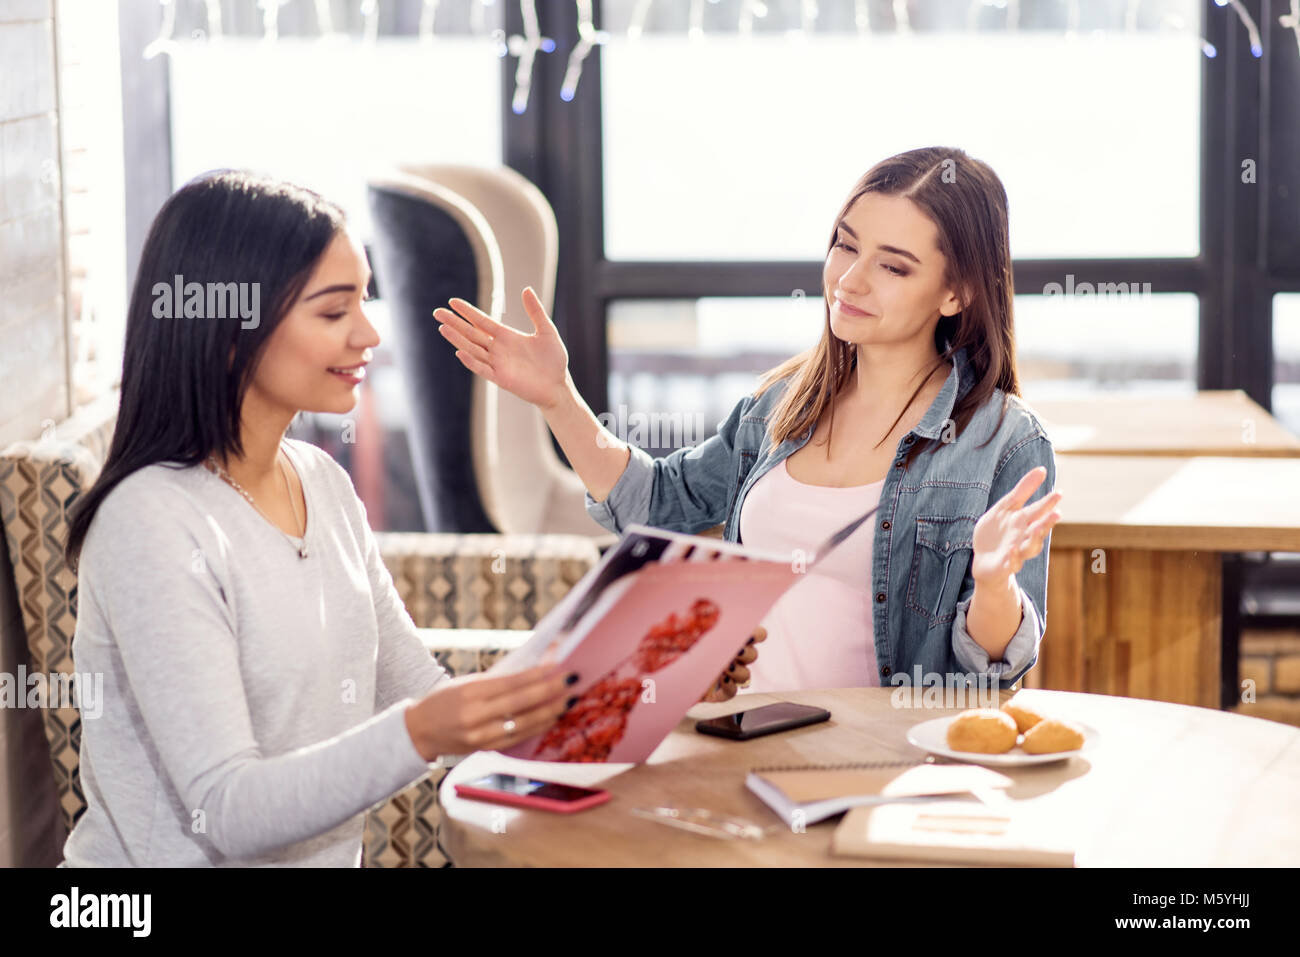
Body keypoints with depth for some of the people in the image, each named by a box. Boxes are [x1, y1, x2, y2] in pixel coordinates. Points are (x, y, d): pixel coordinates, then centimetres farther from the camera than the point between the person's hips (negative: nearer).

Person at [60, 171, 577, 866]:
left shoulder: (323, 482, 7)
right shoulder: (152, 523, -18)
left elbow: (415, 690, 11)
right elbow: (228, 813, -22)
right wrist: (421, 733, -35)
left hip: (328, 857, 7)